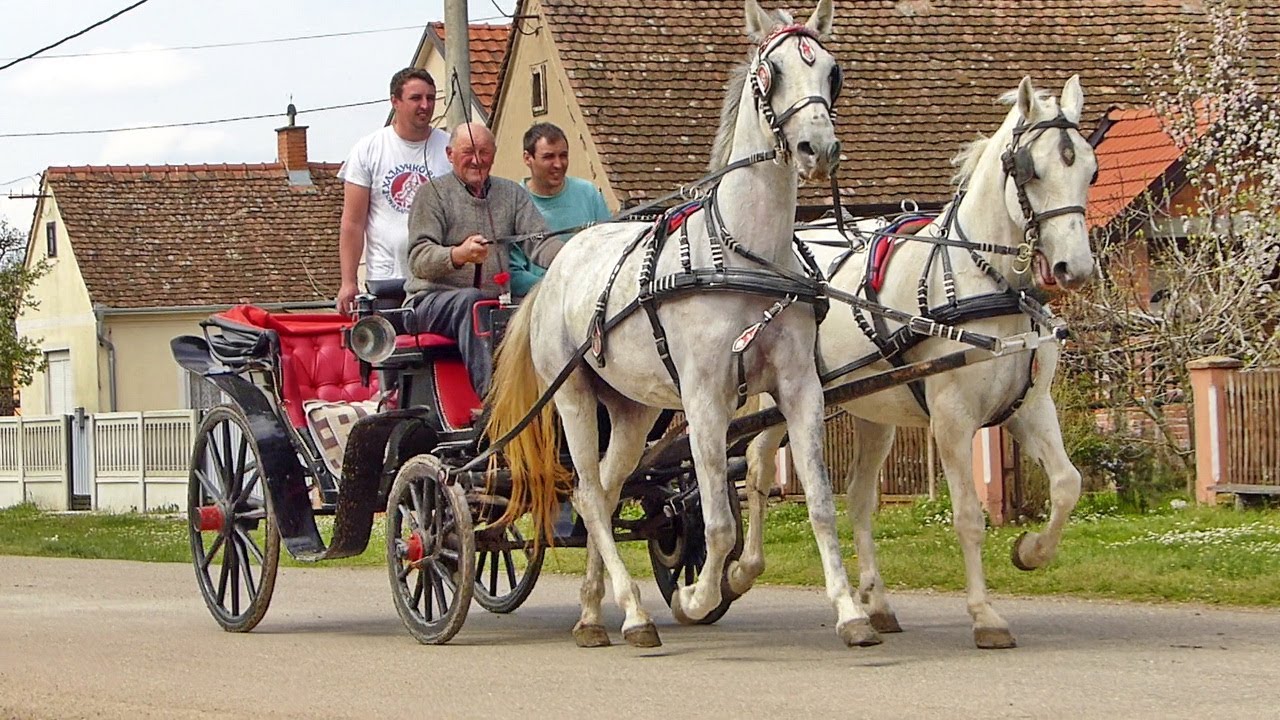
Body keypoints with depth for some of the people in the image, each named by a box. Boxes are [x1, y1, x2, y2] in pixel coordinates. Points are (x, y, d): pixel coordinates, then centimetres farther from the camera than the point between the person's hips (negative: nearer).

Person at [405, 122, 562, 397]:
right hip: (433, 300, -4)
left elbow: (538, 241, 3)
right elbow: (419, 259, -9)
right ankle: (488, 393, -52)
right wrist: (457, 255, -32)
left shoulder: (512, 194, 17)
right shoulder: (433, 194, 3)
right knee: (470, 299, -38)